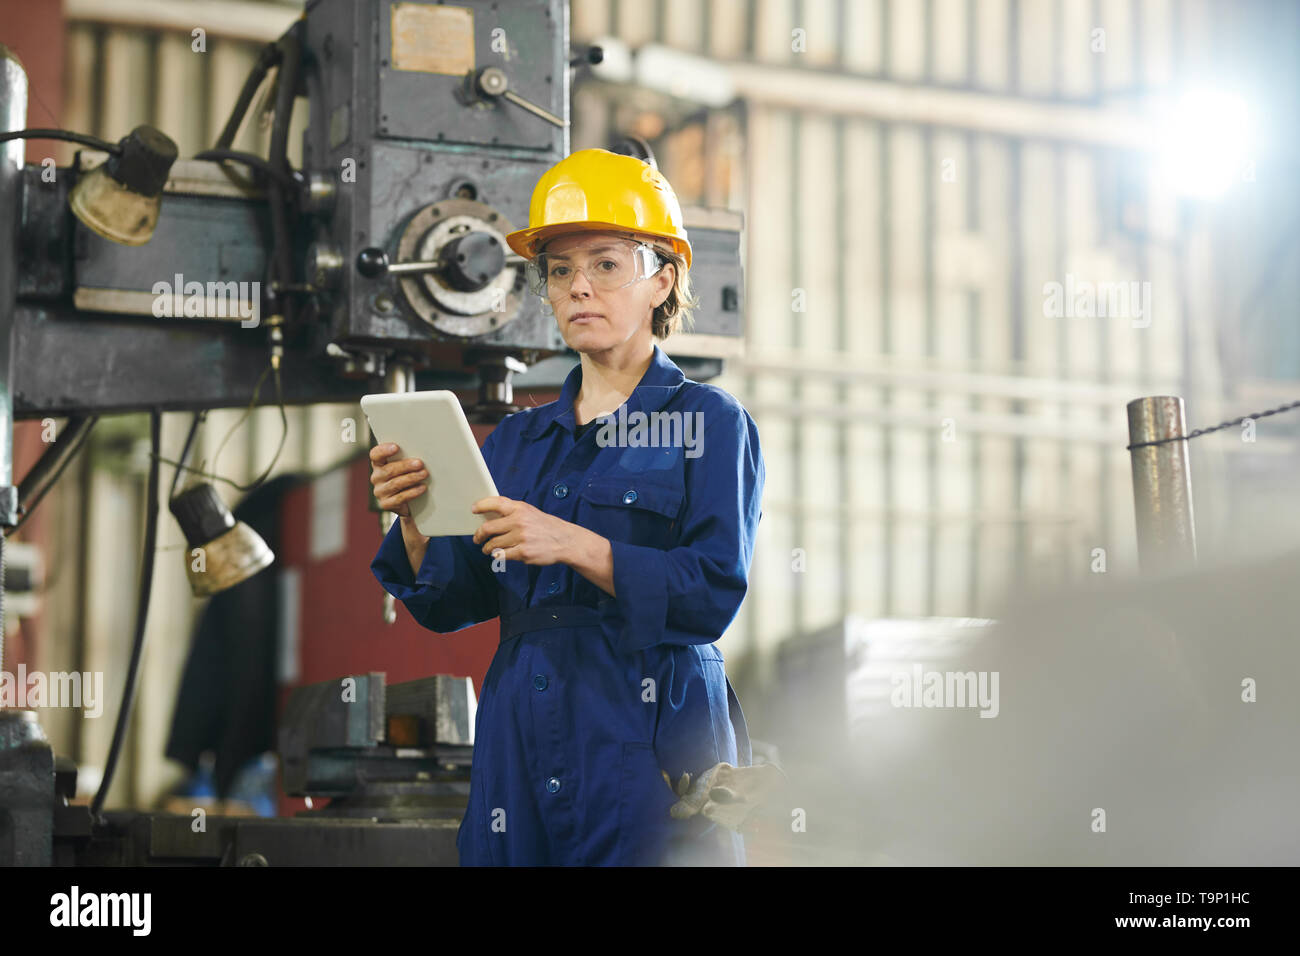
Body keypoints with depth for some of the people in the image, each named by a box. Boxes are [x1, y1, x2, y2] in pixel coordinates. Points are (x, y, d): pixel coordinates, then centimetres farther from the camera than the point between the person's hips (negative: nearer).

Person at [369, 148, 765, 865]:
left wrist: (576, 547, -22)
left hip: (644, 739, -4)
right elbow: (452, 604, 10)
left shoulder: (708, 423, 1)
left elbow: (716, 591, -12)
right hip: (520, 743, 4)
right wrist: (415, 522, -9)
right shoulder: (516, 440, 16)